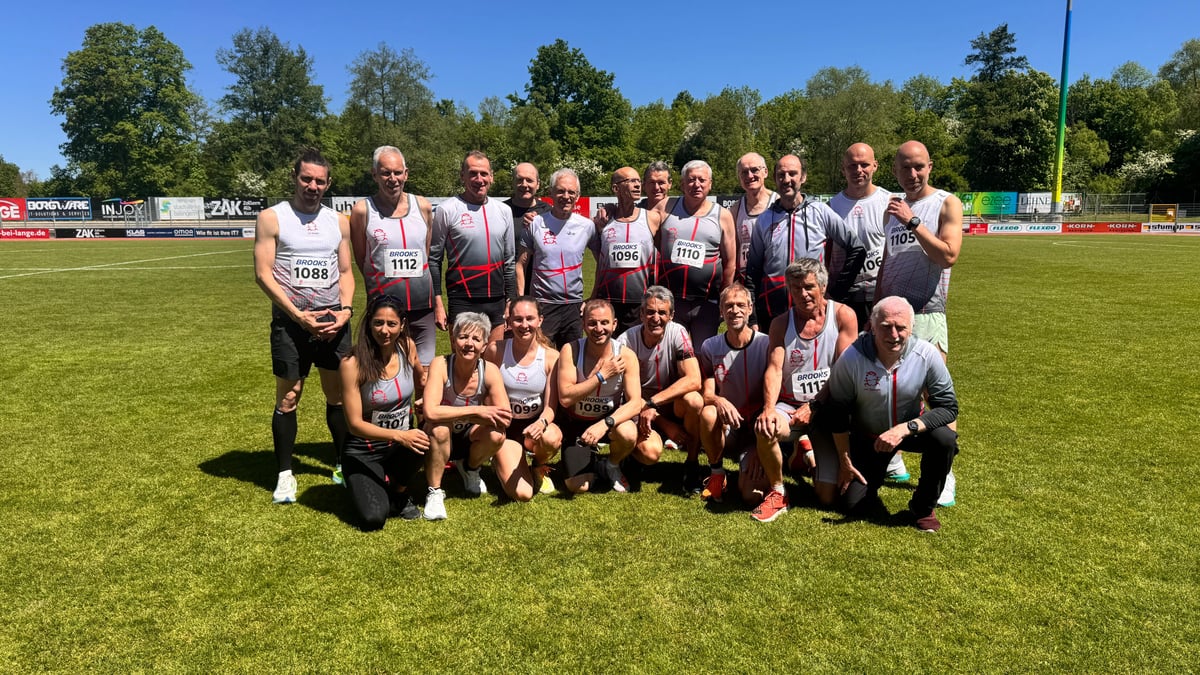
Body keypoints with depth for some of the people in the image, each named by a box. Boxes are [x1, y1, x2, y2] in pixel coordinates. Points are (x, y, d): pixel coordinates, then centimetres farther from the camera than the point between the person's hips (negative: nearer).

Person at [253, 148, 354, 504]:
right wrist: (299, 316, -14)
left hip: (333, 320, 3)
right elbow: (263, 273, -8)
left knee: (339, 395, 8)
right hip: (290, 322, -3)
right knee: (288, 398, 3)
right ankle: (285, 474, 15)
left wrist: (346, 308, -6)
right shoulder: (272, 218, -2)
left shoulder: (338, 221, 10)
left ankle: (344, 464, 21)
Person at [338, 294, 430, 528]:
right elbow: (355, 424, -19)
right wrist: (399, 435, -31)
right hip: (364, 451, -3)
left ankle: (399, 492, -1)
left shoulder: (407, 347, -6)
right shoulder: (353, 363, -19)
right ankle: (368, 486, 14)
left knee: (426, 436, -33)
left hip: (402, 440, 4)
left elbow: (421, 381, 17)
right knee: (374, 518, -24)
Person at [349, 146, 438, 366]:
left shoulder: (423, 206, 6)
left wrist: (438, 299, 11)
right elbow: (361, 261, 6)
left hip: (423, 306, 3)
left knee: (425, 369, 7)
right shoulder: (363, 210, -3)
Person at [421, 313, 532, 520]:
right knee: (439, 428, -37)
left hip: (472, 437, 3)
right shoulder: (441, 365, -24)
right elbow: (431, 413, -38)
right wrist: (476, 411, -36)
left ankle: (470, 468, 8)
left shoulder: (490, 370, -18)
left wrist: (452, 414, -33)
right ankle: (435, 492, -15)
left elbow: (505, 419, -24)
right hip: (441, 440, -3)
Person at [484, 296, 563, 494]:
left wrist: (542, 423, -30)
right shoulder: (496, 350, -9)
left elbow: (550, 406, -9)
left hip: (535, 424, 1)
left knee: (552, 438, -37)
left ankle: (540, 467, 2)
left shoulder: (551, 357, -8)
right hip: (505, 426, 0)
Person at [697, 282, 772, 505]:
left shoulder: (767, 344, -10)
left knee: (752, 494, -21)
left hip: (757, 428, -2)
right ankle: (716, 473, -8)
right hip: (726, 426, 2)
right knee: (708, 413, -34)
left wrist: (760, 446, -16)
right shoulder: (710, 347, -1)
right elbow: (707, 393, -4)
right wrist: (718, 401, -31)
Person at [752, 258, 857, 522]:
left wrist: (814, 407, -14)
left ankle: (808, 451, 29)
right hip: (790, 404, 1)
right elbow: (774, 369, -9)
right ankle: (777, 493, -8)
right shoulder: (781, 324, 3)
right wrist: (768, 409, -27)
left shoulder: (843, 315, -4)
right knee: (766, 429, -35)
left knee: (828, 496, -7)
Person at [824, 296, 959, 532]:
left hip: (911, 428, 1)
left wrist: (904, 429, -35)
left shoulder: (926, 355, -23)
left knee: (945, 439, -31)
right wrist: (845, 461, -6)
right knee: (854, 505, -5)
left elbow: (948, 407, -20)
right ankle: (874, 472, 32)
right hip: (866, 437, -1)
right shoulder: (851, 359, -25)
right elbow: (837, 413, -13)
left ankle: (922, 509, -6)